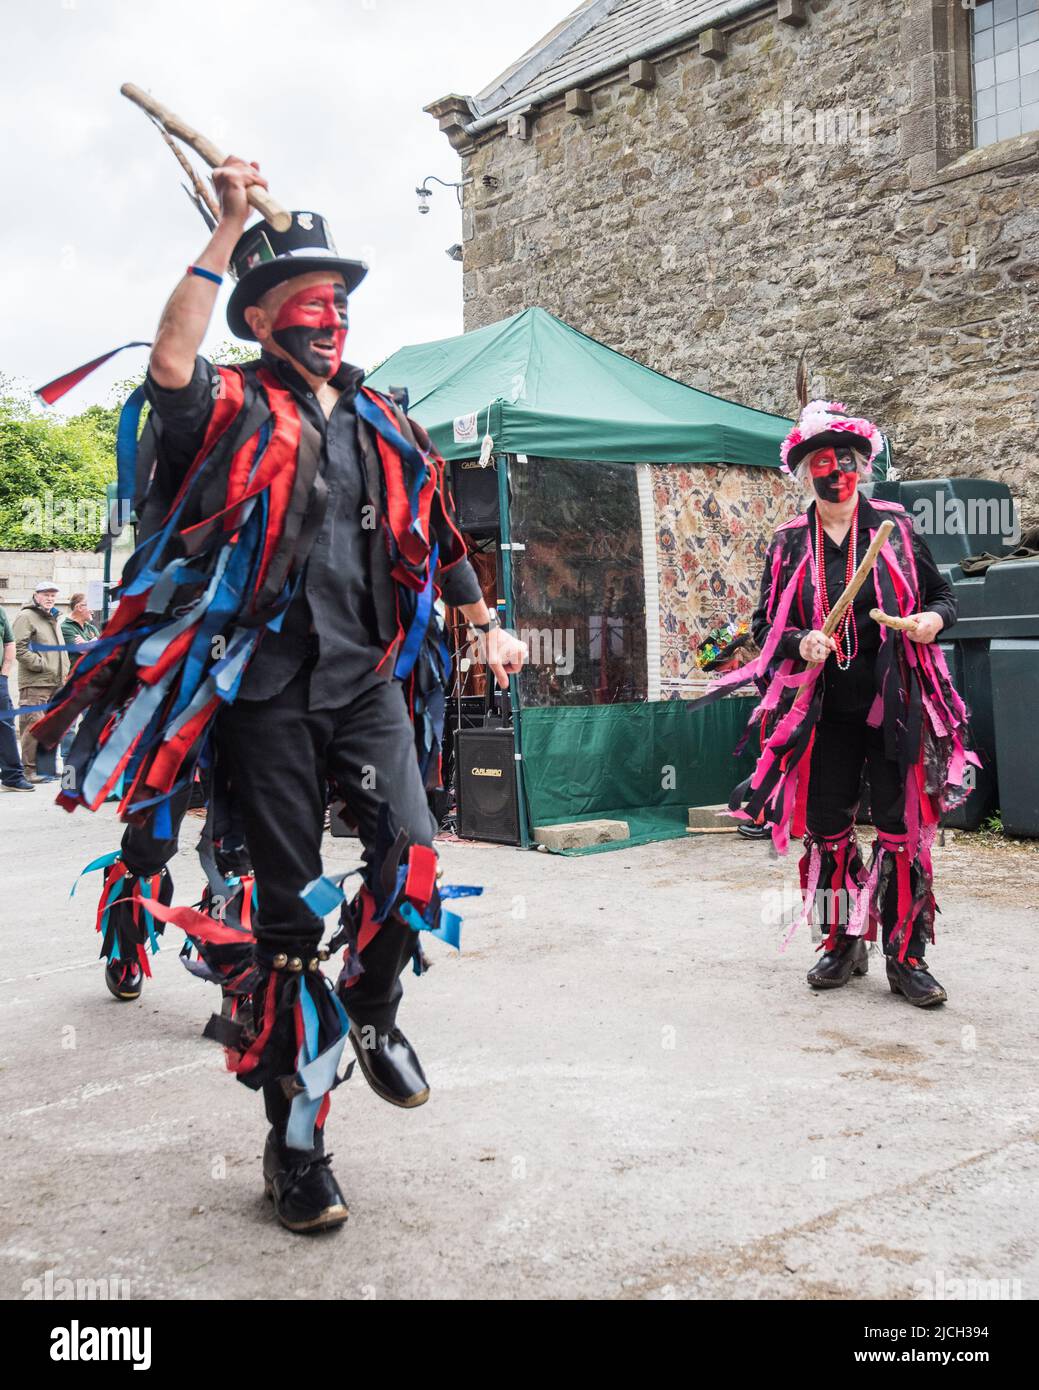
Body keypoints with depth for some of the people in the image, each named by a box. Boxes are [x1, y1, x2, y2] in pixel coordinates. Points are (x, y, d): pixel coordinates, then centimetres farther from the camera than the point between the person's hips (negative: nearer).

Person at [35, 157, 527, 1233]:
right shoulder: (234, 410, 2)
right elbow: (168, 364, -21)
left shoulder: (381, 425, 17)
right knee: (288, 912, 1)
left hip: (369, 680, 4)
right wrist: (227, 231, -18)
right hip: (266, 691, -4)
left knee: (411, 859, -15)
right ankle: (295, 1143, 15)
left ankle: (371, 1013, 19)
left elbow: (436, 540, 26)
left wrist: (485, 625, 27)